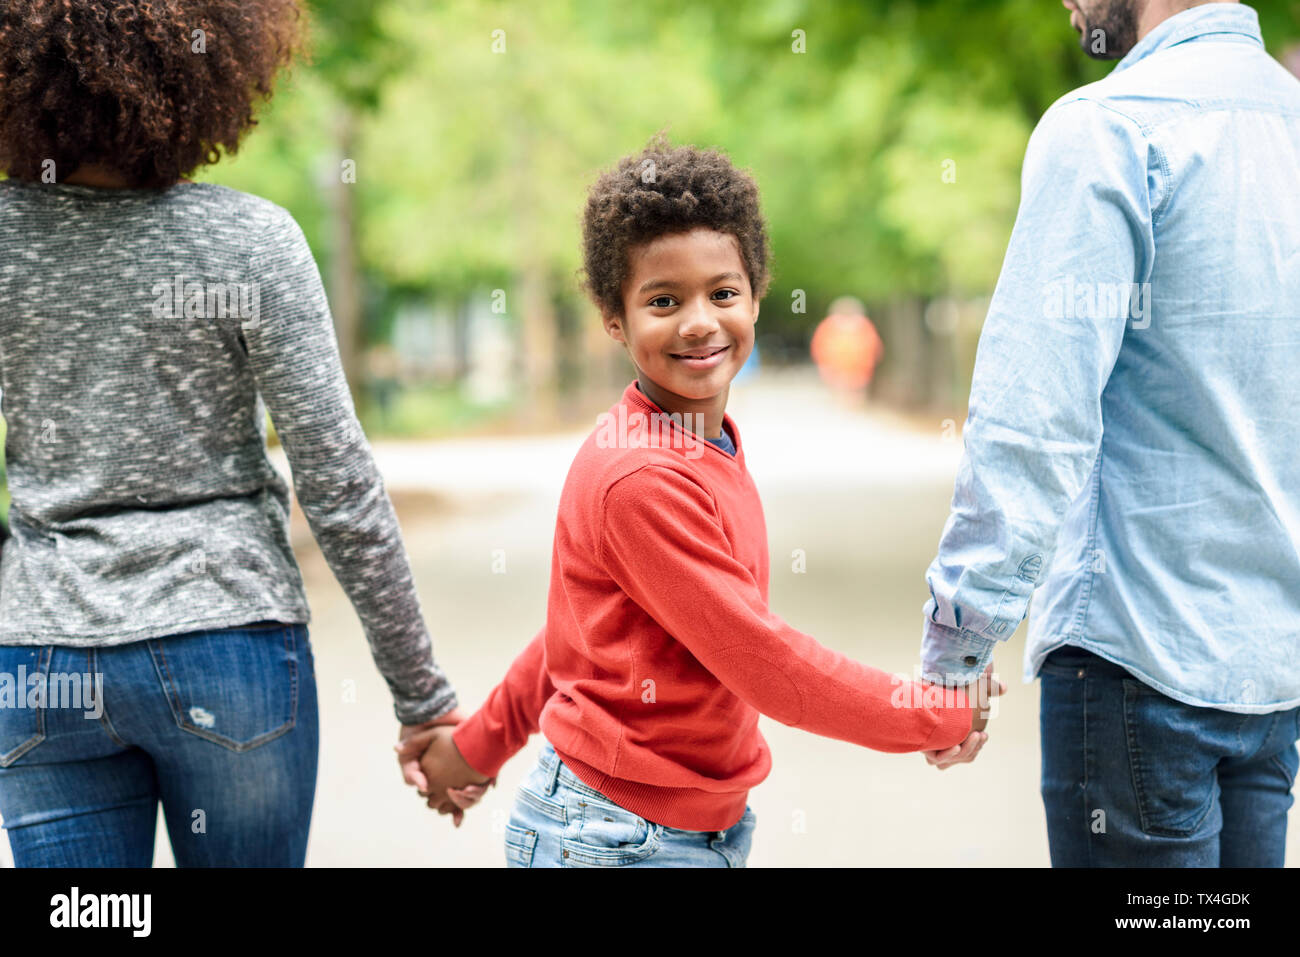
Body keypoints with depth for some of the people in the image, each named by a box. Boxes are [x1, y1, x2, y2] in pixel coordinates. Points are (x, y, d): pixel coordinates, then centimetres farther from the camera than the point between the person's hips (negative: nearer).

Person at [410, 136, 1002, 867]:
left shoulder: (716, 446, 6)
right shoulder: (643, 478, -22)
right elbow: (765, 664, -19)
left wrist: (480, 744, 23)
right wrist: (942, 713, -9)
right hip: (617, 840, -8)